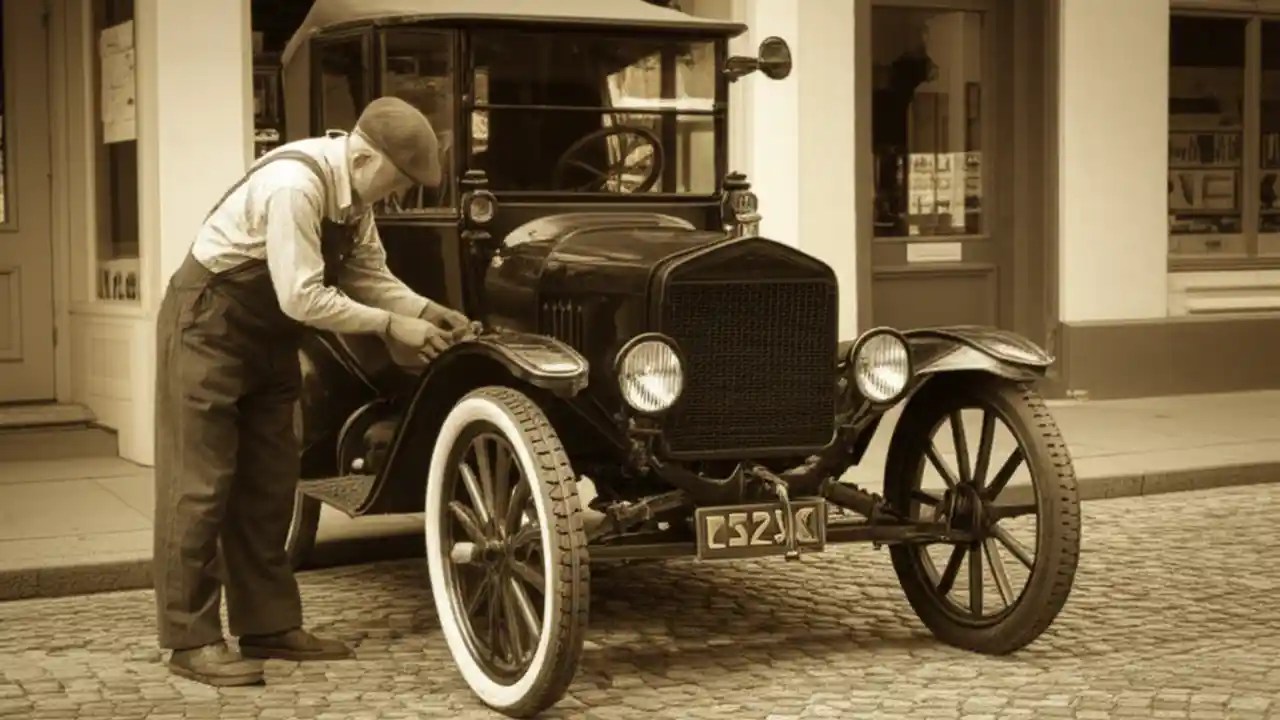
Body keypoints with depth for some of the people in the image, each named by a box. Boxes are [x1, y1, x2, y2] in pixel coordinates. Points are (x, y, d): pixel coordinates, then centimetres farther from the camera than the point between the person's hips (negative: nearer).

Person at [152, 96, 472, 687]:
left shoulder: (351, 189, -1)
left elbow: (369, 275, 6)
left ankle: (269, 626, 18)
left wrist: (427, 311, -8)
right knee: (201, 484, -5)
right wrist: (392, 326, -24)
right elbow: (303, 297, -30)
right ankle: (192, 641, 2)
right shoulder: (294, 184, -29)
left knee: (268, 485, 10)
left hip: (265, 335, 9)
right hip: (207, 326, -9)